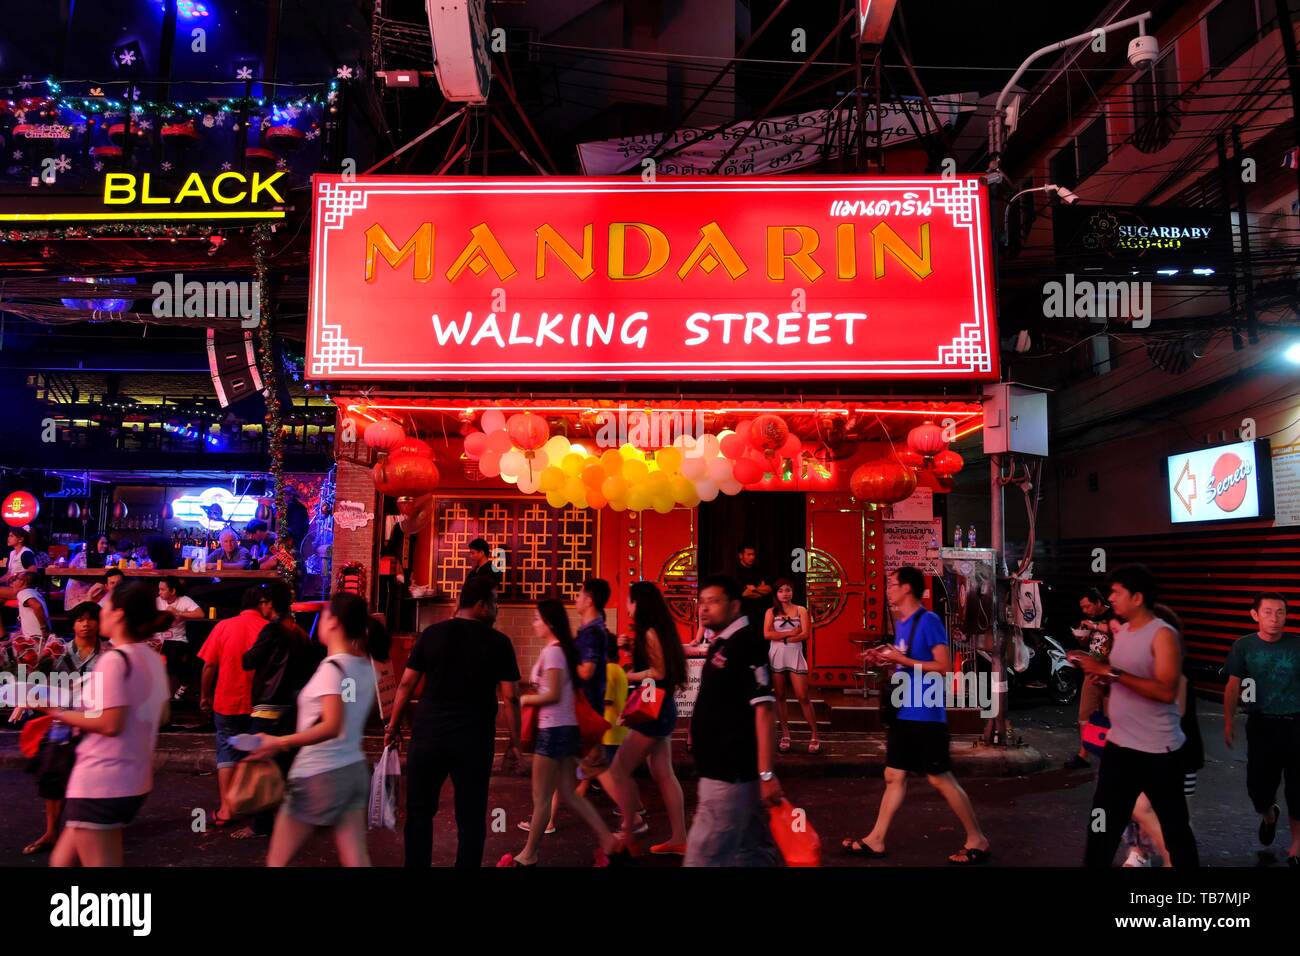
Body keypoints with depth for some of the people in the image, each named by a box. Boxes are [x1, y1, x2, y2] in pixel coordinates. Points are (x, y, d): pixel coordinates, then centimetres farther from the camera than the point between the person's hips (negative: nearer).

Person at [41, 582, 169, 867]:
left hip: (100, 783, -9)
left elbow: (110, 724, -21)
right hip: (133, 781, 9)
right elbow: (161, 716, 18)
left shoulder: (113, 659, -16)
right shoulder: (153, 659, 9)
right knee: (63, 860, 20)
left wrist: (59, 713, -8)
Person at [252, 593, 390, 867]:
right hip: (355, 770, 8)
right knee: (356, 861, 8)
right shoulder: (365, 666, 5)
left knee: (278, 860, 10)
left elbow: (332, 727, -28)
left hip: (319, 775, -7)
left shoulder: (333, 667, -18)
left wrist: (279, 742, -25)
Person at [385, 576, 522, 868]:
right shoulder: (499, 642, -3)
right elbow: (510, 697, -6)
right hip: (474, 739, -2)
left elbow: (406, 683, 3)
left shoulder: (432, 633, 2)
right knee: (471, 818, 9)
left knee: (420, 811, 15)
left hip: (428, 733, 2)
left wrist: (394, 725, 13)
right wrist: (514, 743, 1)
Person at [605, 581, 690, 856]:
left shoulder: (650, 632, -15)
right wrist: (631, 648, 9)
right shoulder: (657, 630, 13)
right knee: (663, 774, 10)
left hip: (655, 710, -10)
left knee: (619, 770, -2)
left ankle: (630, 835, 4)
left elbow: (658, 672, -19)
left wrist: (627, 676, -9)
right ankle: (679, 839, 13)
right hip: (660, 709, 10)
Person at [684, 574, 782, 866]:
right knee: (753, 849, 17)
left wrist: (767, 772, -24)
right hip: (725, 768, 9)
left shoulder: (747, 643, -16)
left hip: (730, 771, -9)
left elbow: (763, 709, -21)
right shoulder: (721, 644, 12)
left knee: (704, 855, -5)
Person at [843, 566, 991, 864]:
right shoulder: (900, 623, 12)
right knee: (893, 777, 12)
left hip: (926, 714, -9)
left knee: (940, 779, 0)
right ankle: (875, 841, 18)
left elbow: (944, 667, -20)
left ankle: (978, 841, 15)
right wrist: (886, 659, 5)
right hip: (903, 713, 9)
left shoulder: (928, 621, -15)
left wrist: (901, 659, -20)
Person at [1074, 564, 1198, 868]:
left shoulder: (1163, 635, -15)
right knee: (1102, 824, 11)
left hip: (1158, 750, -7)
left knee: (1174, 826, 11)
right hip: (1119, 745, 7)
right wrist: (1095, 667, 2)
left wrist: (1111, 672, -27)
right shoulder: (1122, 632, 9)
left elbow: (1166, 691, -26)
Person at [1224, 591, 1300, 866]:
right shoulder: (1244, 646, -5)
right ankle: (1268, 815, 40)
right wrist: (1229, 722, 0)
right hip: (1261, 724, 1)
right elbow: (1233, 686, 3)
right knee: (1257, 784, 4)